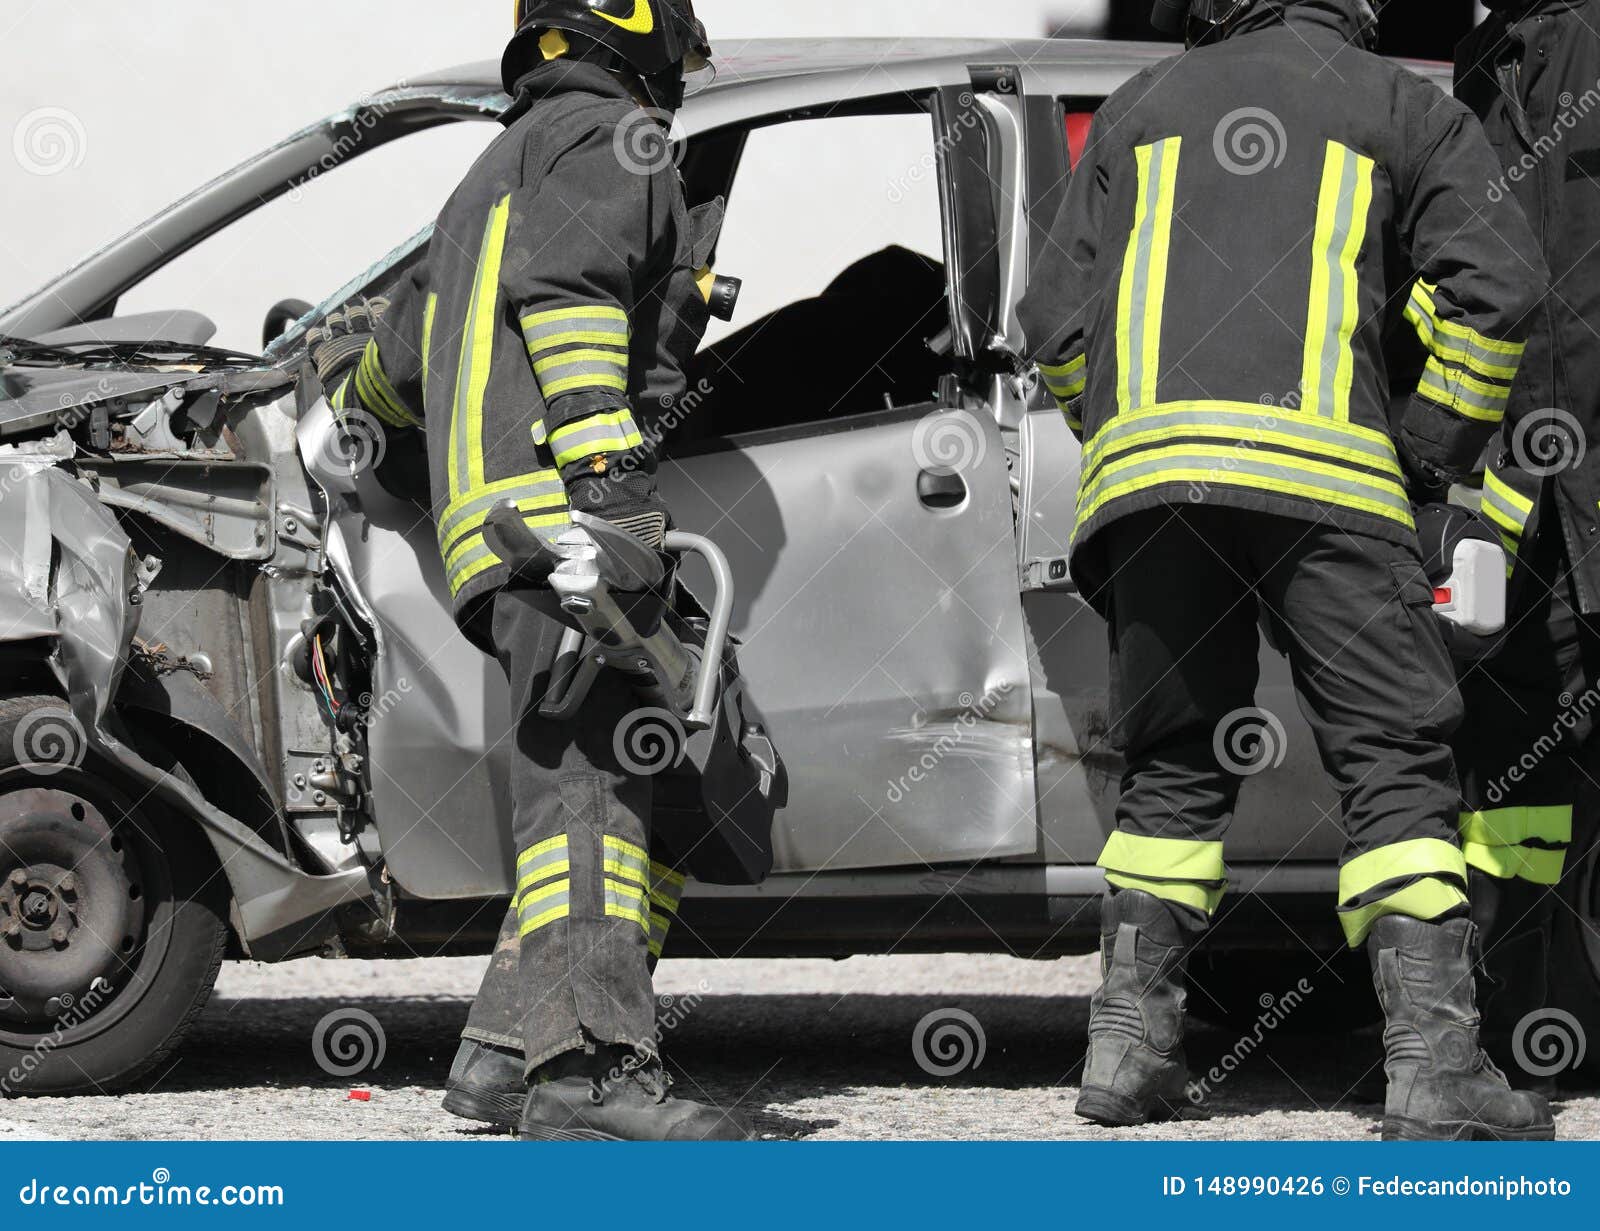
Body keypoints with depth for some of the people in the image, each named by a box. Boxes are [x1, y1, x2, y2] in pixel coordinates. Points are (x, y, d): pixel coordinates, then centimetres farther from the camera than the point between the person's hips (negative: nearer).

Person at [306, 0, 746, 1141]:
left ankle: (511, 1048, 1)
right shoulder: (609, 138, 4)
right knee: (593, 783, -21)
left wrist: (348, 365, 65)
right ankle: (589, 1064, -34)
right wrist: (610, 463, -25)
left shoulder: (504, 169, 34)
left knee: (651, 796, 7)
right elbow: (563, 288, -15)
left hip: (505, 529, 10)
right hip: (563, 509, -10)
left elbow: (402, 362, 41)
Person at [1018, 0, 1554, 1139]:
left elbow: (1057, 319, 19)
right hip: (1319, 464, -3)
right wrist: (1436, 448, 11)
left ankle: (1130, 1038, 10)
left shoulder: (1142, 108, 24)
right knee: (1397, 765, -3)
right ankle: (1435, 1059, -14)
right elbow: (1495, 282, 2)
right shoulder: (1408, 111, 17)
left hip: (1143, 456, 3)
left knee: (1175, 765, 16)